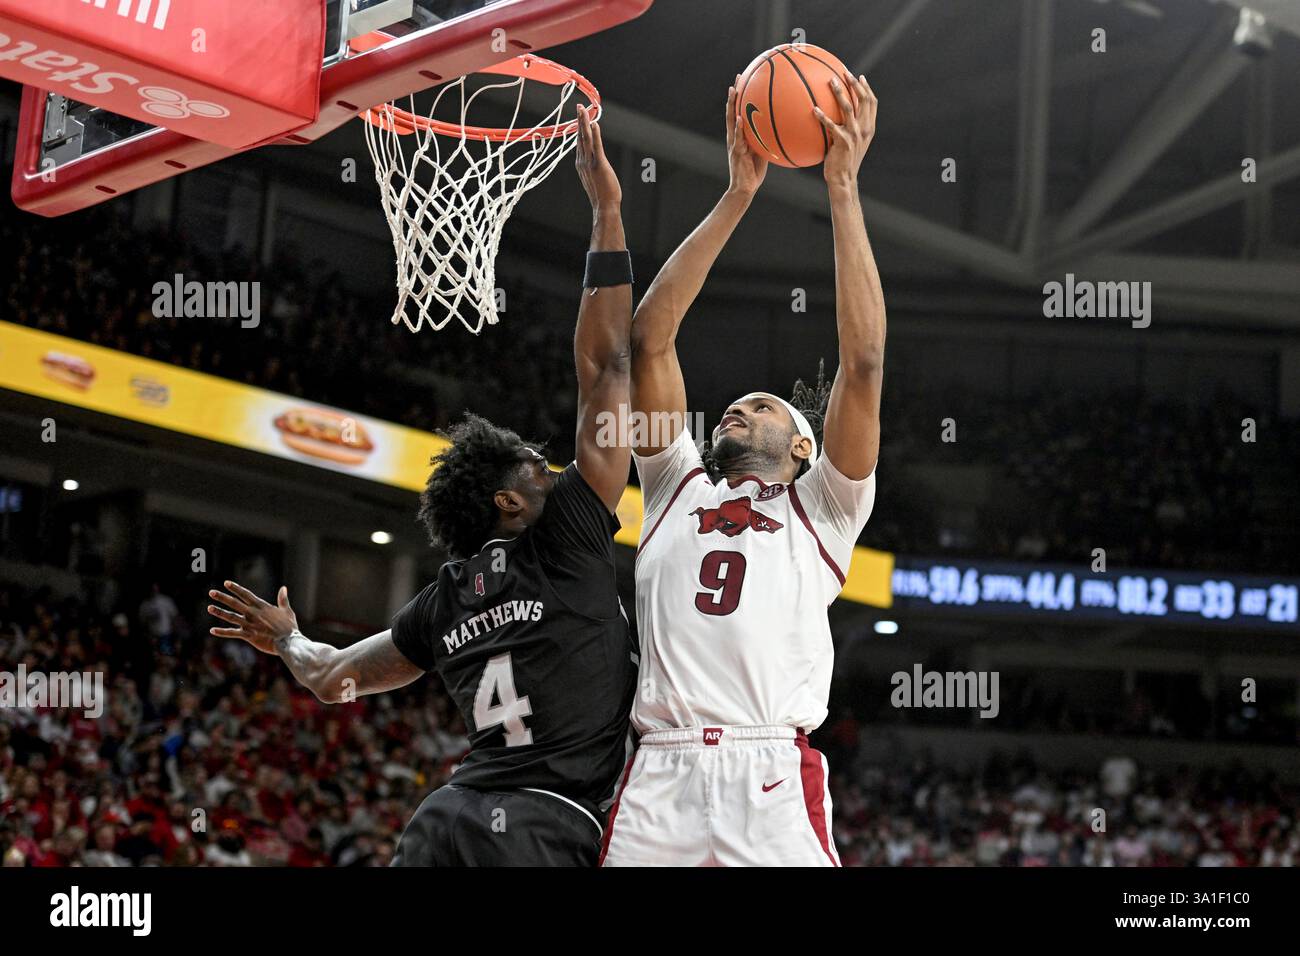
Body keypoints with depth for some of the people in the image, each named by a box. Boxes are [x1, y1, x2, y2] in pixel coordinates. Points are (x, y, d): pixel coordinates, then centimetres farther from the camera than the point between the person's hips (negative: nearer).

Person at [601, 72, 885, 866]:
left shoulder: (821, 508, 20)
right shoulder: (678, 486, 27)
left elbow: (863, 361, 10)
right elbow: (650, 336, 20)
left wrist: (844, 189, 9)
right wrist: (738, 196, 18)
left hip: (773, 780, -2)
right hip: (659, 778, 2)